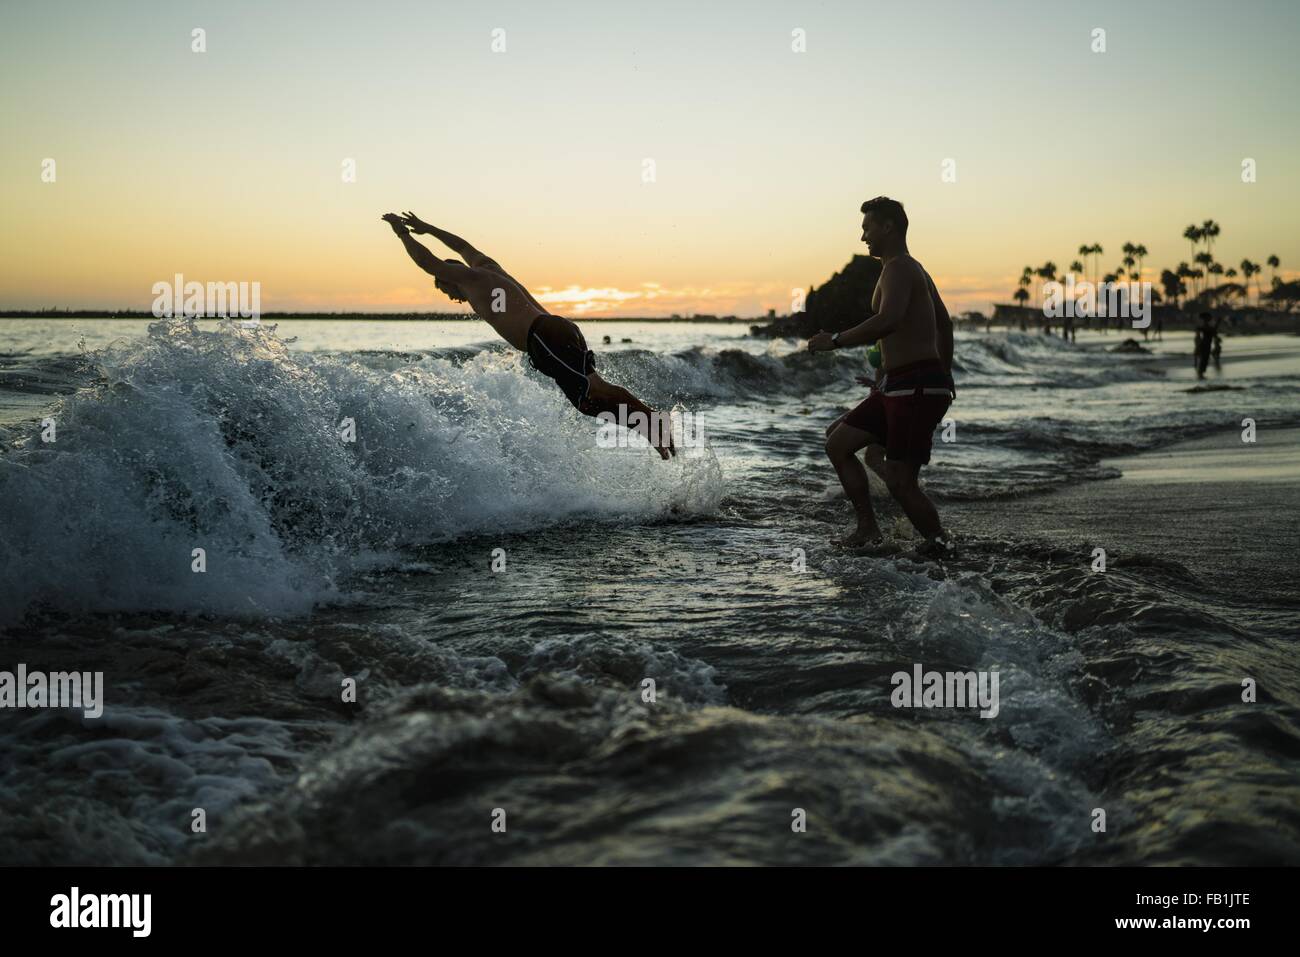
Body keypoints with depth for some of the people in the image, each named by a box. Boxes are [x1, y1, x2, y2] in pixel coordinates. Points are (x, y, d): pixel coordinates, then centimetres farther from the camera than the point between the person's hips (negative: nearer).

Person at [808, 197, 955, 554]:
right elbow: (944, 324, 32)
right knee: (837, 442, 12)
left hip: (916, 389, -11)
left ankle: (937, 541, 3)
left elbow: (888, 321, -30)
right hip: (899, 388, 11)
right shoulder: (915, 270, 21)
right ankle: (867, 528, 13)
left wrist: (835, 341, -20)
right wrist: (944, 377, 41)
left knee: (900, 482, -11)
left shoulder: (898, 268, -11)